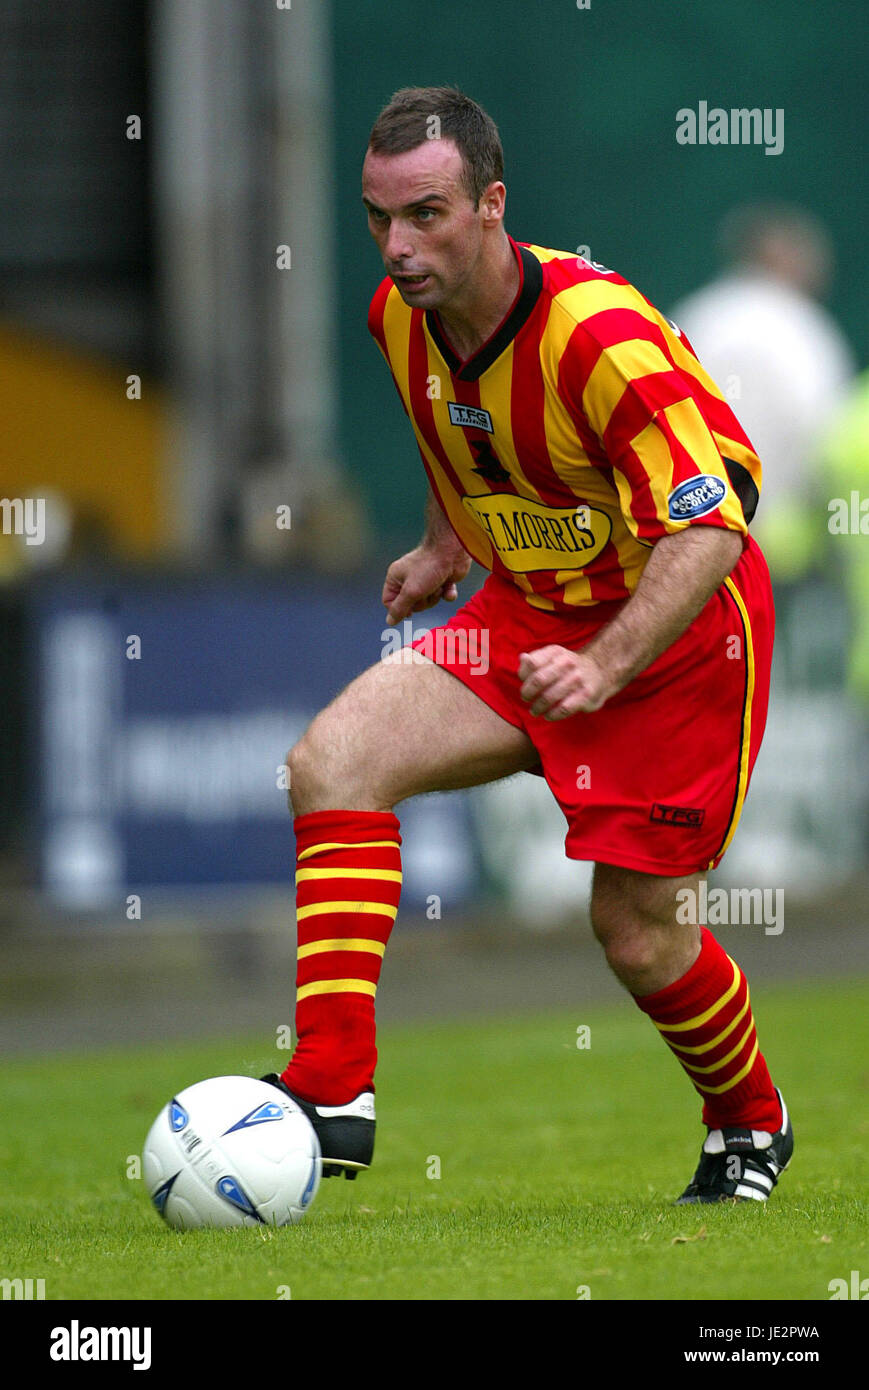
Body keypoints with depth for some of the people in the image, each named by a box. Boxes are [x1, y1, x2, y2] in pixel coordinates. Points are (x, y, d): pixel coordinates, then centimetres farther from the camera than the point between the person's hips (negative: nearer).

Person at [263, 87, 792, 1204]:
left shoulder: (598, 336, -29)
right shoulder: (399, 318, -7)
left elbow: (710, 532, -32)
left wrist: (604, 668, -43)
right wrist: (445, 545, 16)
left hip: (679, 630, -6)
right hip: (524, 613, 6)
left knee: (637, 931, -2)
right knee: (332, 761, -16)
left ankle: (750, 1123, 29)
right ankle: (334, 1090, -20)